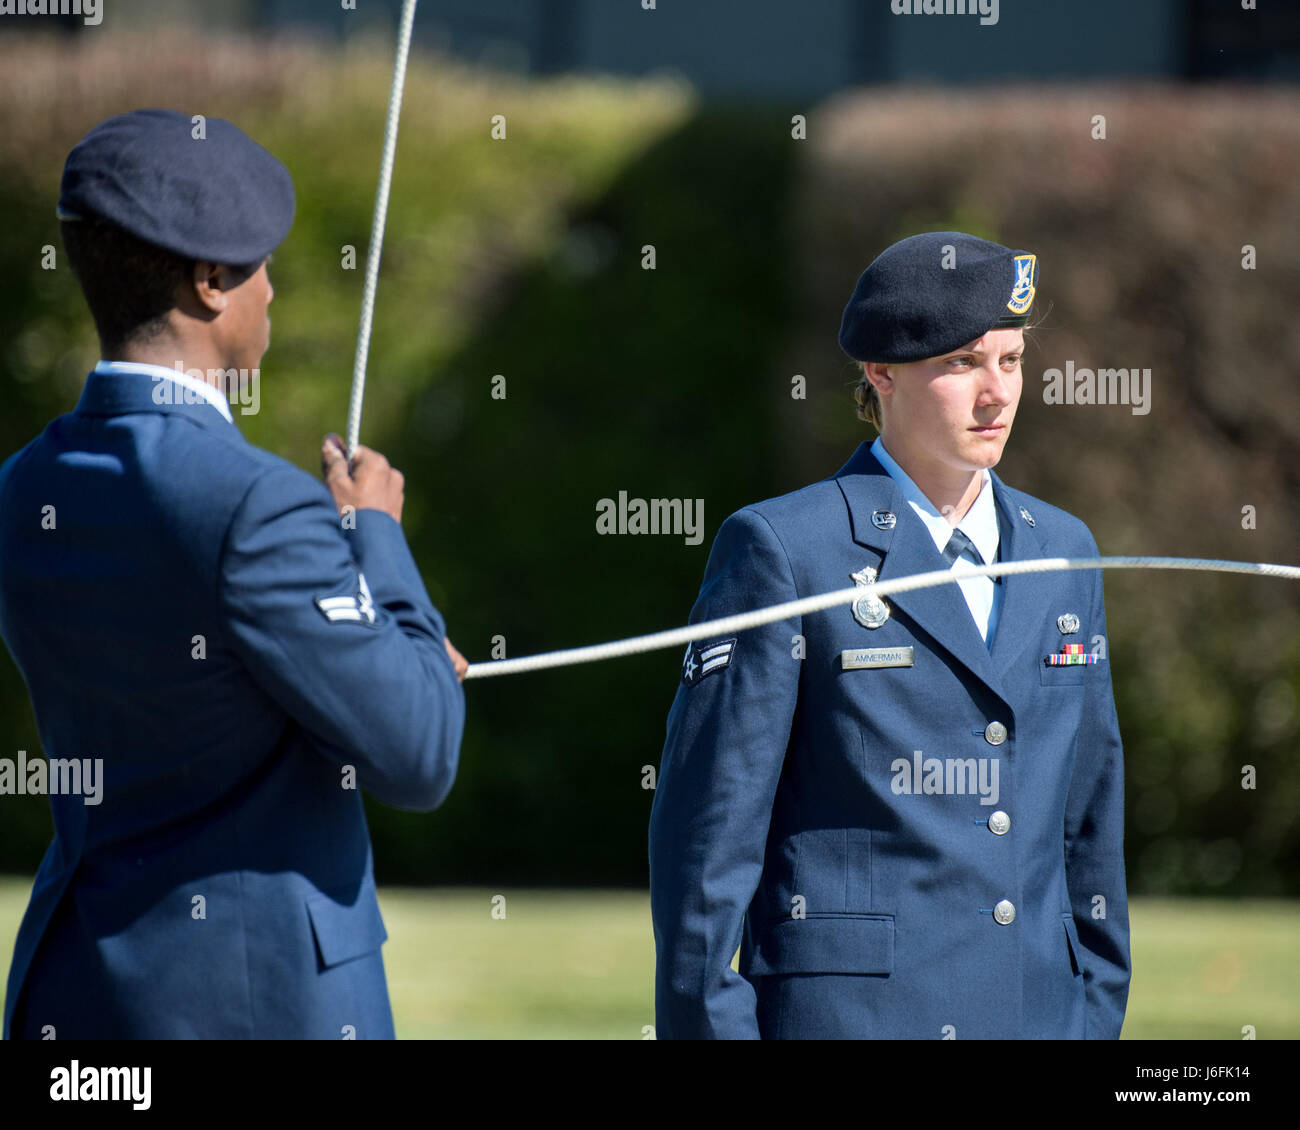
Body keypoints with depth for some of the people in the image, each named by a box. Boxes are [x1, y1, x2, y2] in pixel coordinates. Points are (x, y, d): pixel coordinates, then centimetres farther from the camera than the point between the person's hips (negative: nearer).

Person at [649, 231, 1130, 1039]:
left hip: (1035, 1010, 6)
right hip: (846, 1018, -6)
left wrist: (1098, 1015, 16)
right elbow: (706, 824, -6)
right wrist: (707, 1025, -9)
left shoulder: (1061, 552, 15)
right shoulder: (782, 549, -4)